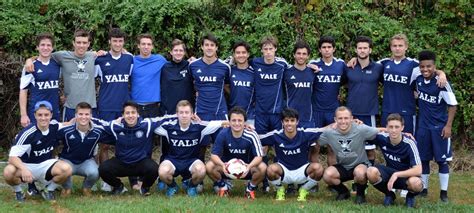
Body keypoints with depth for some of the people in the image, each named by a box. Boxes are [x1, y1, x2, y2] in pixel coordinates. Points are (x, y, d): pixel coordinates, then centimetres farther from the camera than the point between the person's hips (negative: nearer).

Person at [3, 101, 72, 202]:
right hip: (27, 166, -3)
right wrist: (24, 169, -47)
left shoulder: (55, 126, -7)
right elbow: (12, 157, -26)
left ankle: (49, 190, 3)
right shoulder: (27, 133, -22)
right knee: (8, 172, -35)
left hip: (46, 165, 3)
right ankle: (18, 191, 0)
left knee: (67, 169, -28)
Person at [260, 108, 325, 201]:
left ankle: (304, 191, 2)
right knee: (271, 169, -34)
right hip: (284, 171, -1)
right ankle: (280, 190, 2)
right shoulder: (276, 135, -12)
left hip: (302, 171, 1)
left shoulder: (305, 134, -12)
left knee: (318, 168, -30)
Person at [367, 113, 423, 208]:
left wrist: (396, 175, -34)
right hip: (389, 172, 3)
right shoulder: (382, 138, -12)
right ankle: (389, 195, 1)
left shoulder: (409, 144, -22)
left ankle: (410, 196, 2)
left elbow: (418, 170, -29)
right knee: (371, 172, -30)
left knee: (416, 183, -39)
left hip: (406, 175, -2)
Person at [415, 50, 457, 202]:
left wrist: (448, 125, -14)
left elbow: (453, 105, -12)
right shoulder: (419, 80, 0)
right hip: (423, 127, 5)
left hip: (440, 127, -5)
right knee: (423, 159, 11)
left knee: (442, 160, 1)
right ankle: (423, 189, 22)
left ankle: (443, 192, 8)